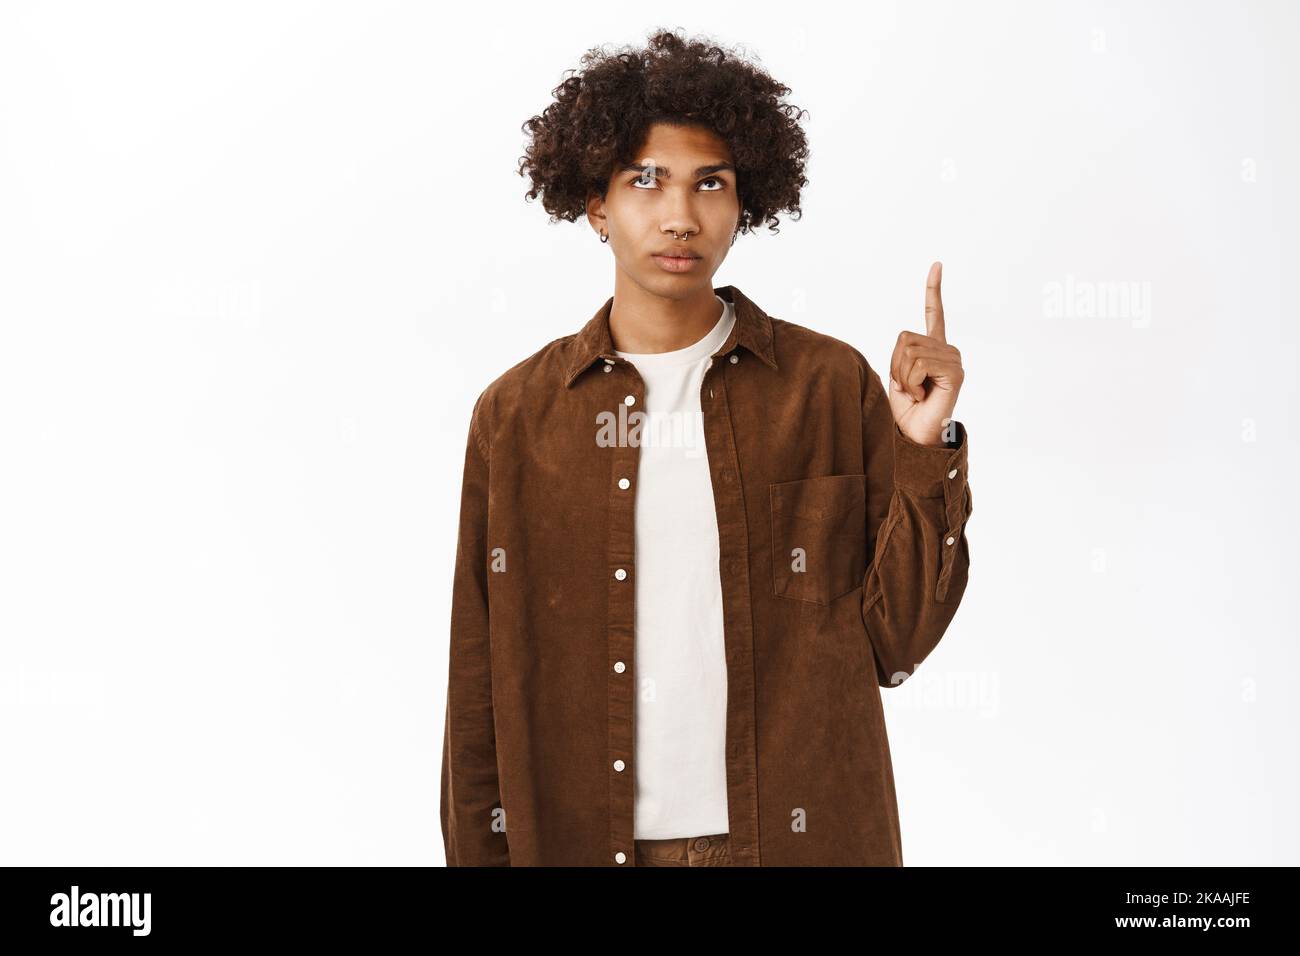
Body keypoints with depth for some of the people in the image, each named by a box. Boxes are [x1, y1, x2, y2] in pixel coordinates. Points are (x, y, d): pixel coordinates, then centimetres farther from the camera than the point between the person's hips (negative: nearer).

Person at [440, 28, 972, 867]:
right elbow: (482, 692, 2)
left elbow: (893, 644, -5)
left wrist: (926, 450, -14)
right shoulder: (515, 416, -1)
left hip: (797, 834, 0)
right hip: (587, 838, 1)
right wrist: (477, 855, 0)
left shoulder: (834, 387, -3)